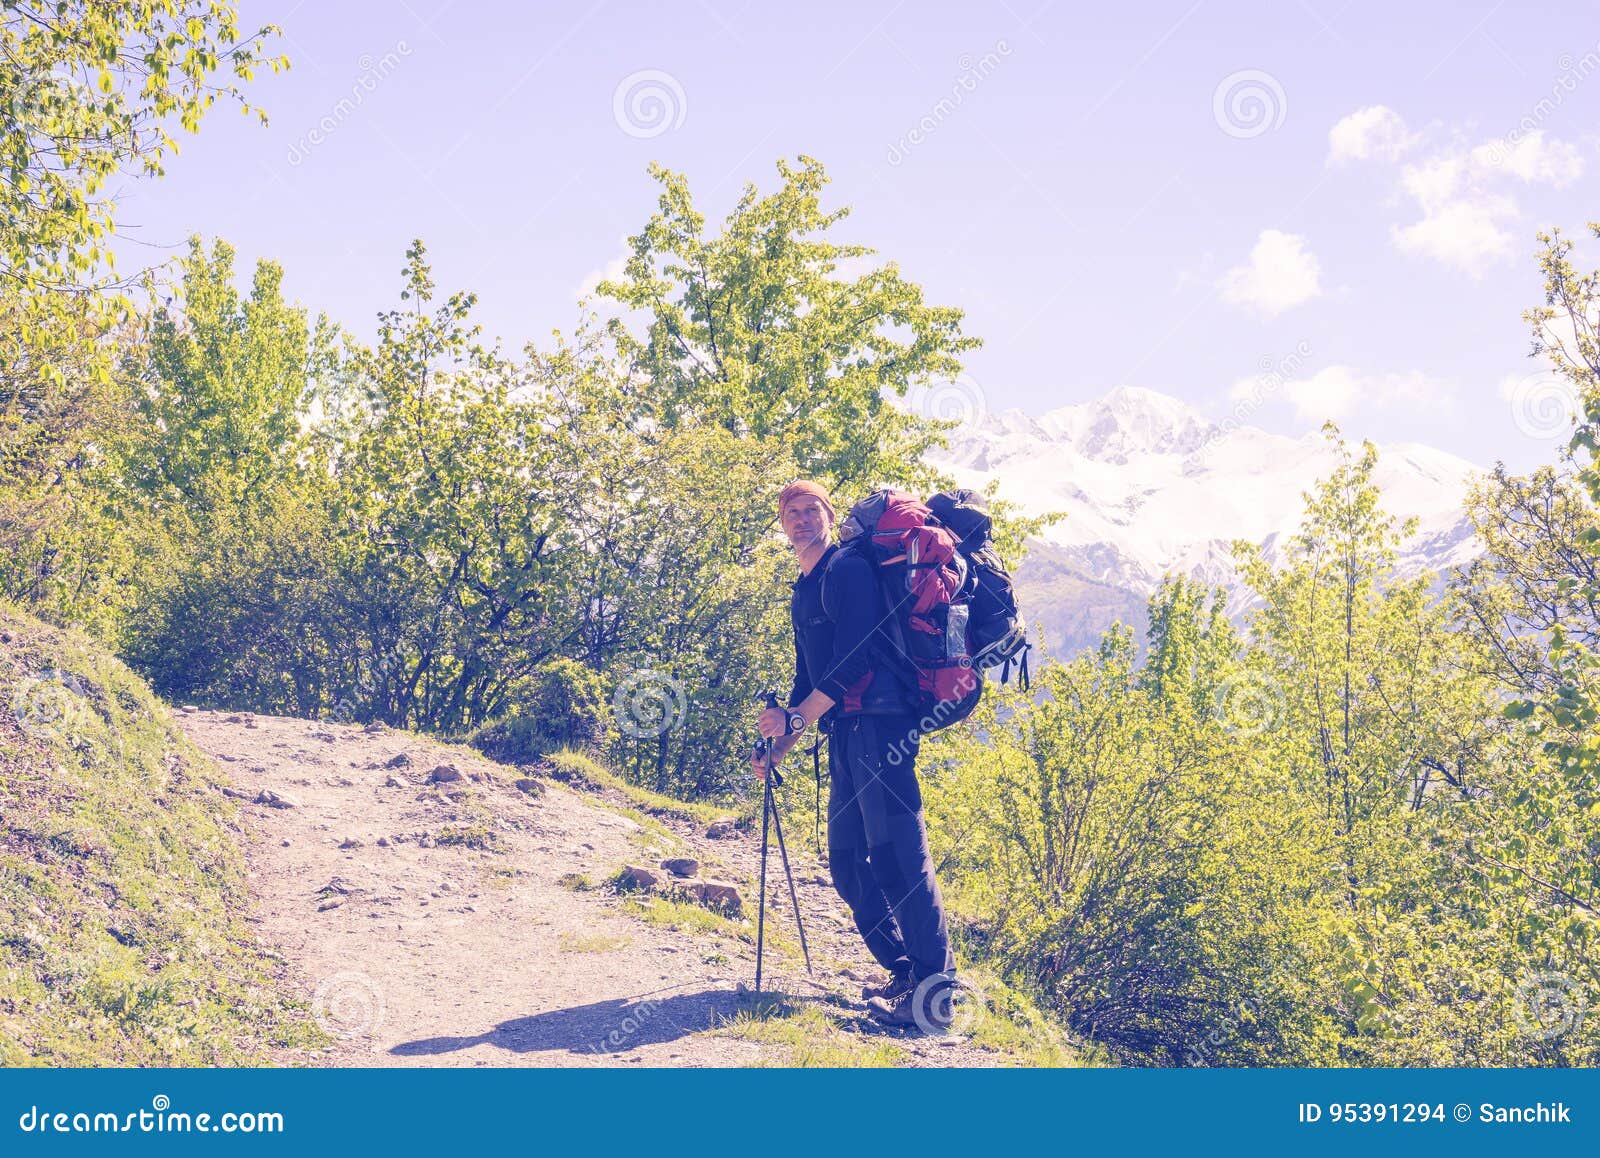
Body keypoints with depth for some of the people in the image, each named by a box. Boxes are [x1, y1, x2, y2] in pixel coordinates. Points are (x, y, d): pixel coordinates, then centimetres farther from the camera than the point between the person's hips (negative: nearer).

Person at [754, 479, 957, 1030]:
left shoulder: (848, 571, -6)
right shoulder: (802, 596, 23)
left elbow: (853, 659, -17)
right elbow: (808, 678, 26)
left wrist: (795, 717, -16)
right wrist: (778, 748, 20)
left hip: (878, 725, -10)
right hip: (844, 735, 10)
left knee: (898, 855, -15)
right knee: (848, 862, 9)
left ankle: (934, 991, -16)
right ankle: (905, 973, 15)